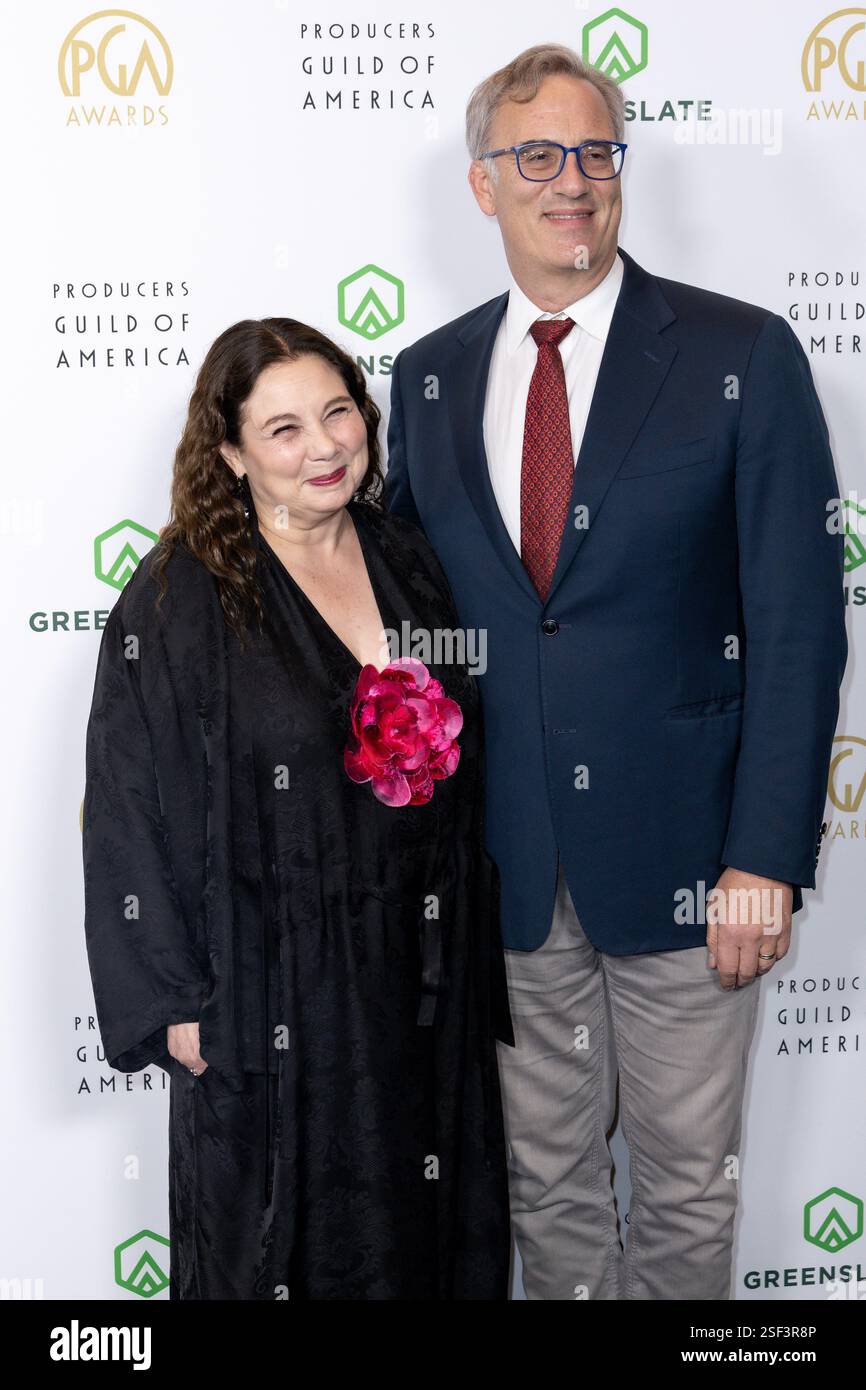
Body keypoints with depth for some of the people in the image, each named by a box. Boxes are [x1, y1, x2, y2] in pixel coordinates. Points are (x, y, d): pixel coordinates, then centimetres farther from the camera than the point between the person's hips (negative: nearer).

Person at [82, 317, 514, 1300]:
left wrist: (467, 951, 9)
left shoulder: (408, 562, 4)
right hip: (273, 988, -5)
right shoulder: (179, 600, -12)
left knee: (429, 1226, 18)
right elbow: (132, 813, -11)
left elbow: (458, 764, 10)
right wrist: (173, 999, -12)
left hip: (422, 972, 5)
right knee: (288, 1242, 11)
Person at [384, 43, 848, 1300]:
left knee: (689, 1183, 12)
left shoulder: (742, 356, -5)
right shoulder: (428, 377, 6)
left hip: (680, 860, -3)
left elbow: (801, 625, -8)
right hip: (507, 863, 3)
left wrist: (767, 857, -13)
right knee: (545, 1180, 16)